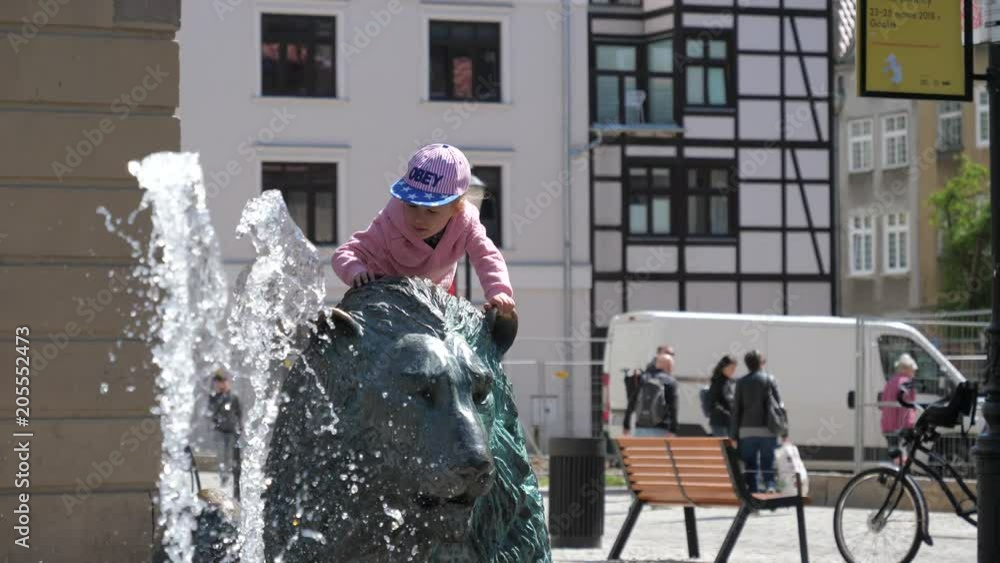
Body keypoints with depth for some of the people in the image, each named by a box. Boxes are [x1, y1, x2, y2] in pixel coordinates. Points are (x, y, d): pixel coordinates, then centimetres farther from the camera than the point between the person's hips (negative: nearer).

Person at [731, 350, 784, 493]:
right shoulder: (769, 379, 1)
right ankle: (771, 486, -17)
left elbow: (736, 410, 2)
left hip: (747, 431, 1)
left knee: (750, 467, 6)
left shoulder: (741, 382, 4)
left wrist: (734, 435, 5)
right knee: (768, 465, 4)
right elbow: (778, 405, -2)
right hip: (767, 430, -1)